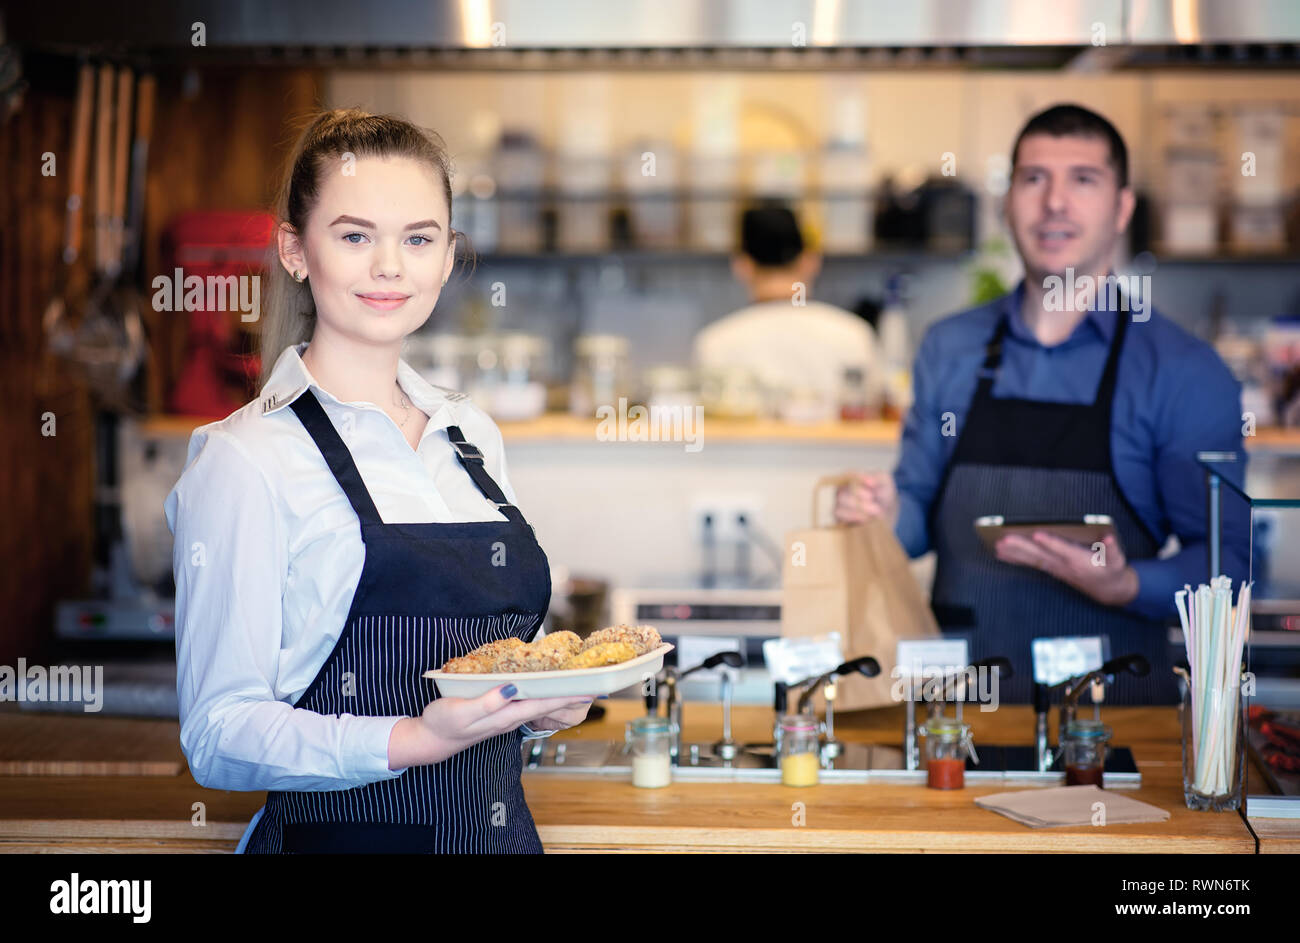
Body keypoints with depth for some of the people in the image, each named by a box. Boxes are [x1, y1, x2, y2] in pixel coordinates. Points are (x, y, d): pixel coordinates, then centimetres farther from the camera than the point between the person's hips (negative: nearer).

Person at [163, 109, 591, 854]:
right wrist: (409, 740, -27)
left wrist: (547, 703, -1)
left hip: (505, 829, 6)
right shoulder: (244, 458, -10)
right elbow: (218, 735, -14)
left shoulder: (474, 435, 8)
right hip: (342, 834, -5)